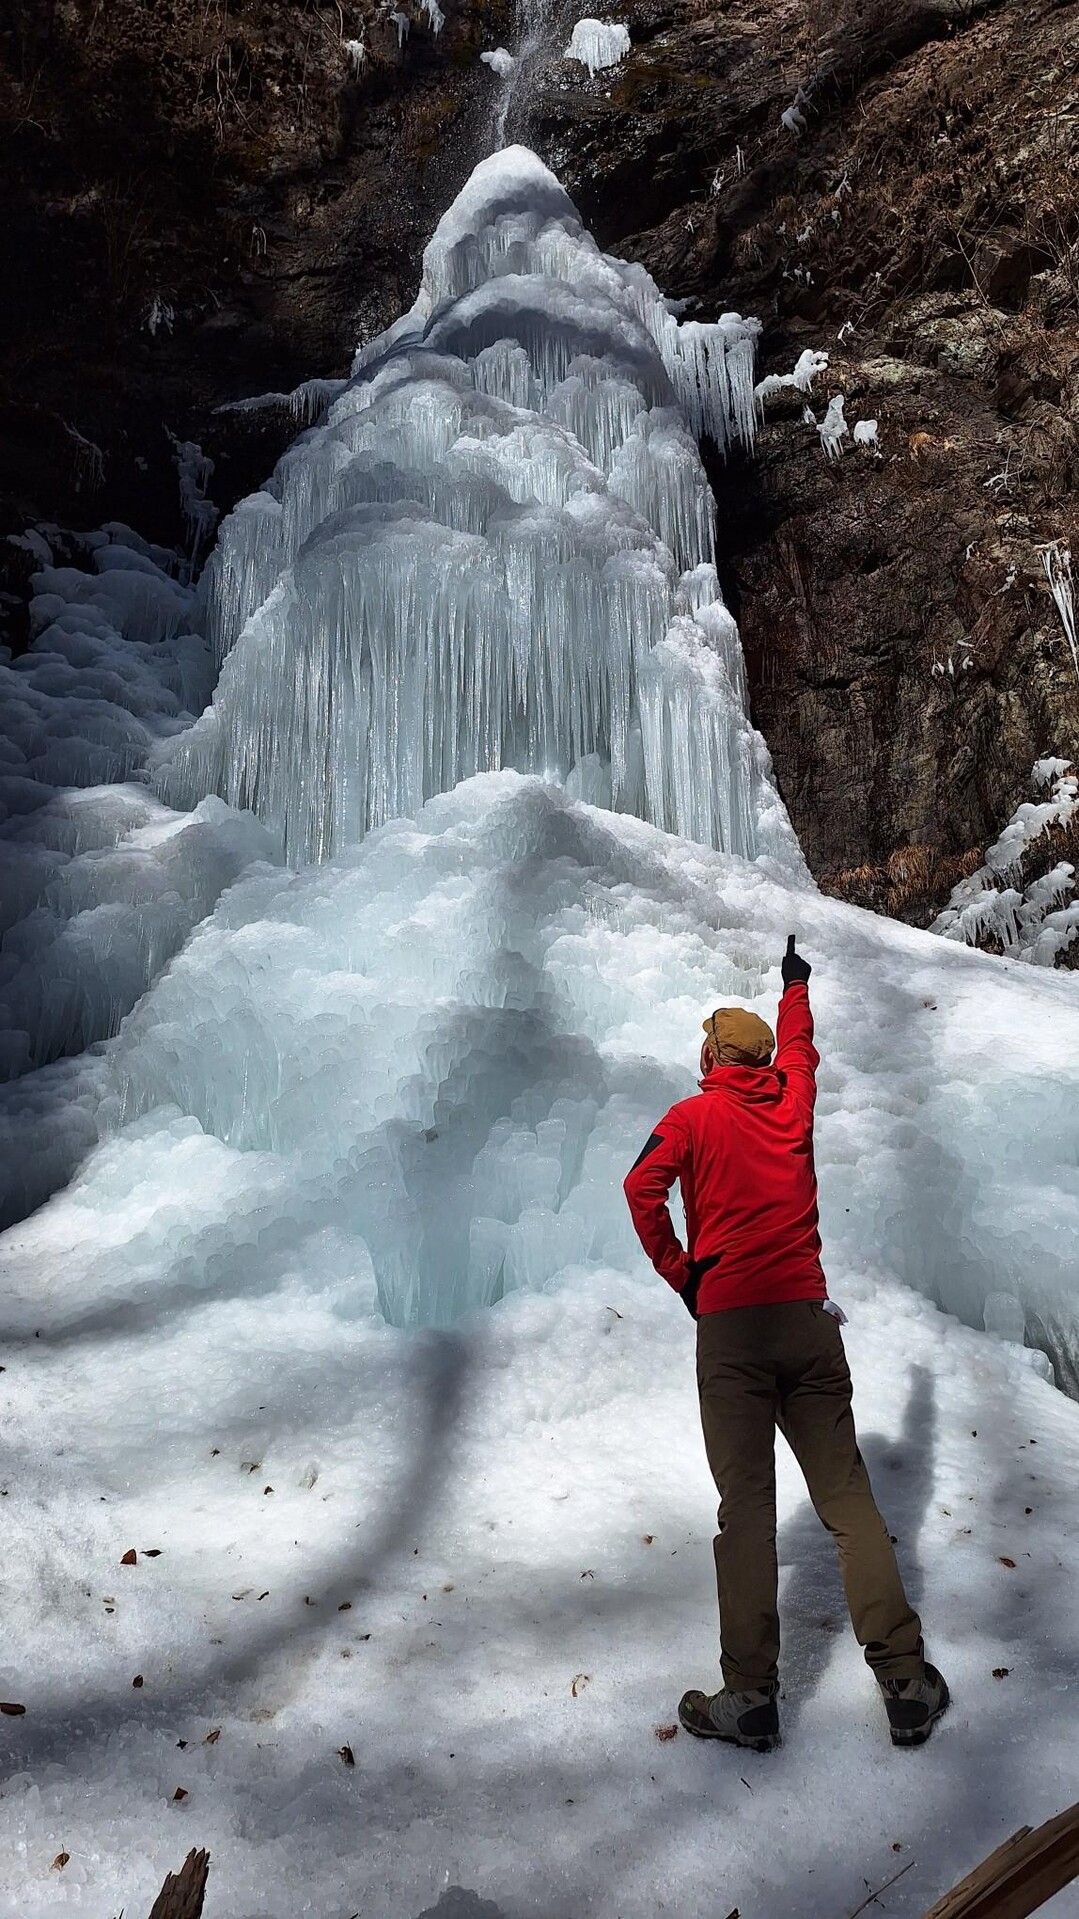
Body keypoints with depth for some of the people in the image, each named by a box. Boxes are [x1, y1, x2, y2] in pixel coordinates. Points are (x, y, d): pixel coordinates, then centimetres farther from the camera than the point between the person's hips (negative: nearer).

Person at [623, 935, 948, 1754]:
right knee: (846, 1493, 4)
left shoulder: (696, 1114, 2)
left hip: (729, 1324, -3)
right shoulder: (791, 1102, 12)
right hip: (808, 1318, 3)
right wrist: (798, 984, 50)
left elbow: (644, 1186, -12)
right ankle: (906, 1680, 2)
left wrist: (680, 1274, -1)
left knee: (746, 1506, -2)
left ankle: (750, 1696, -1)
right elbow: (799, 1046, 32)